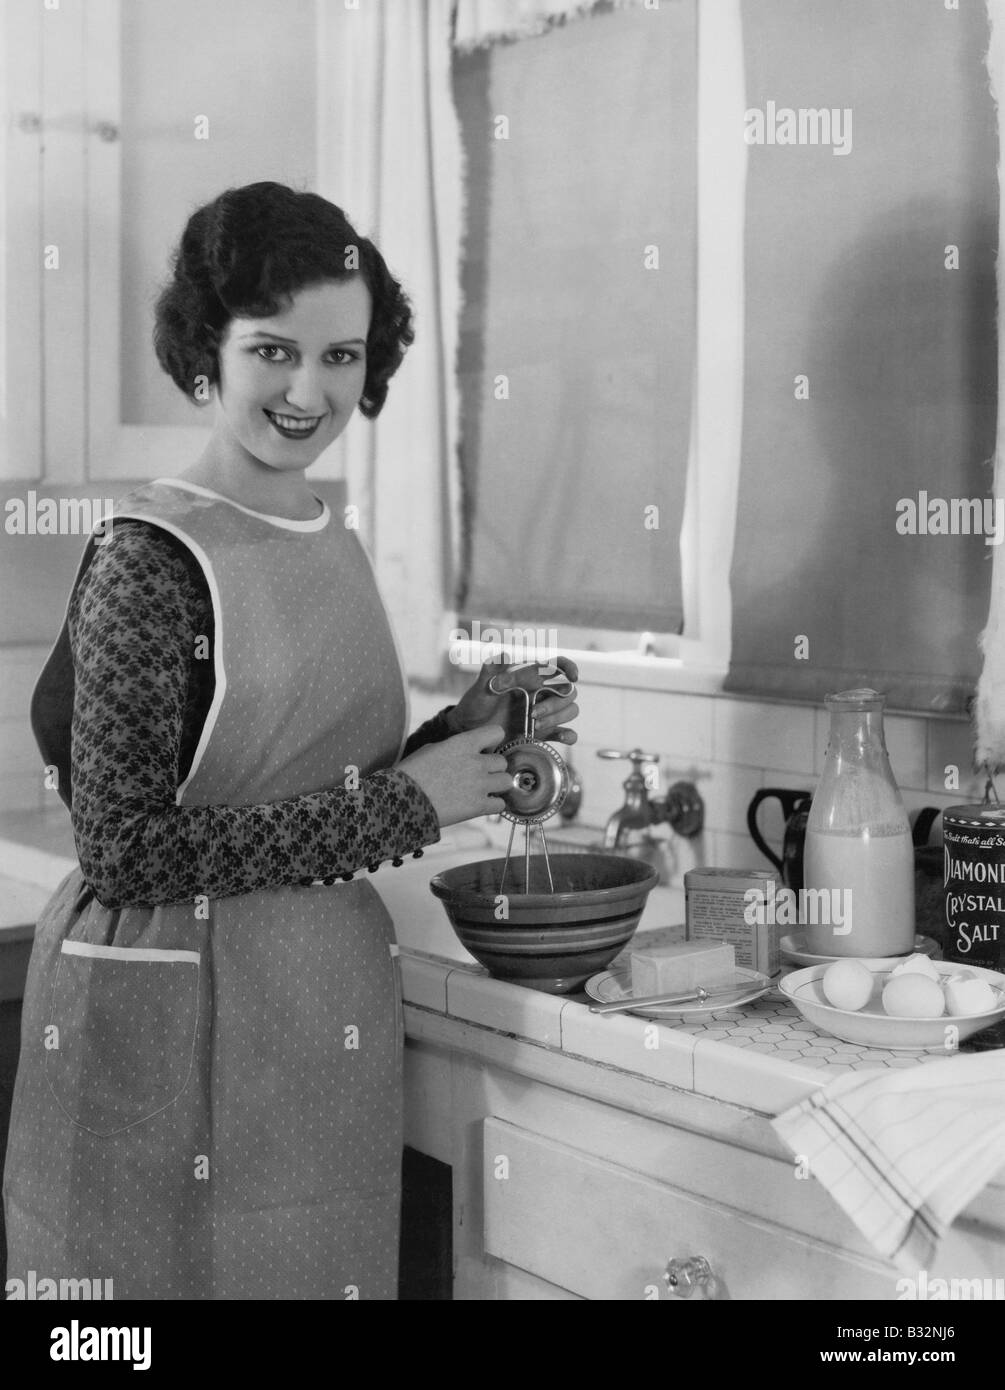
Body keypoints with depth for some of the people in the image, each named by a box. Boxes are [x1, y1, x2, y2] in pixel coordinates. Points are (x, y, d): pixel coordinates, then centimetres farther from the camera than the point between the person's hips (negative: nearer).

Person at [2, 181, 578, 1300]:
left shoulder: (331, 545, 7)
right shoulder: (149, 558, -15)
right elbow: (125, 848, -20)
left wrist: (465, 737, -1)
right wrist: (401, 803, -17)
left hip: (326, 1017, 7)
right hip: (173, 1023, -7)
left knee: (322, 1267, 17)